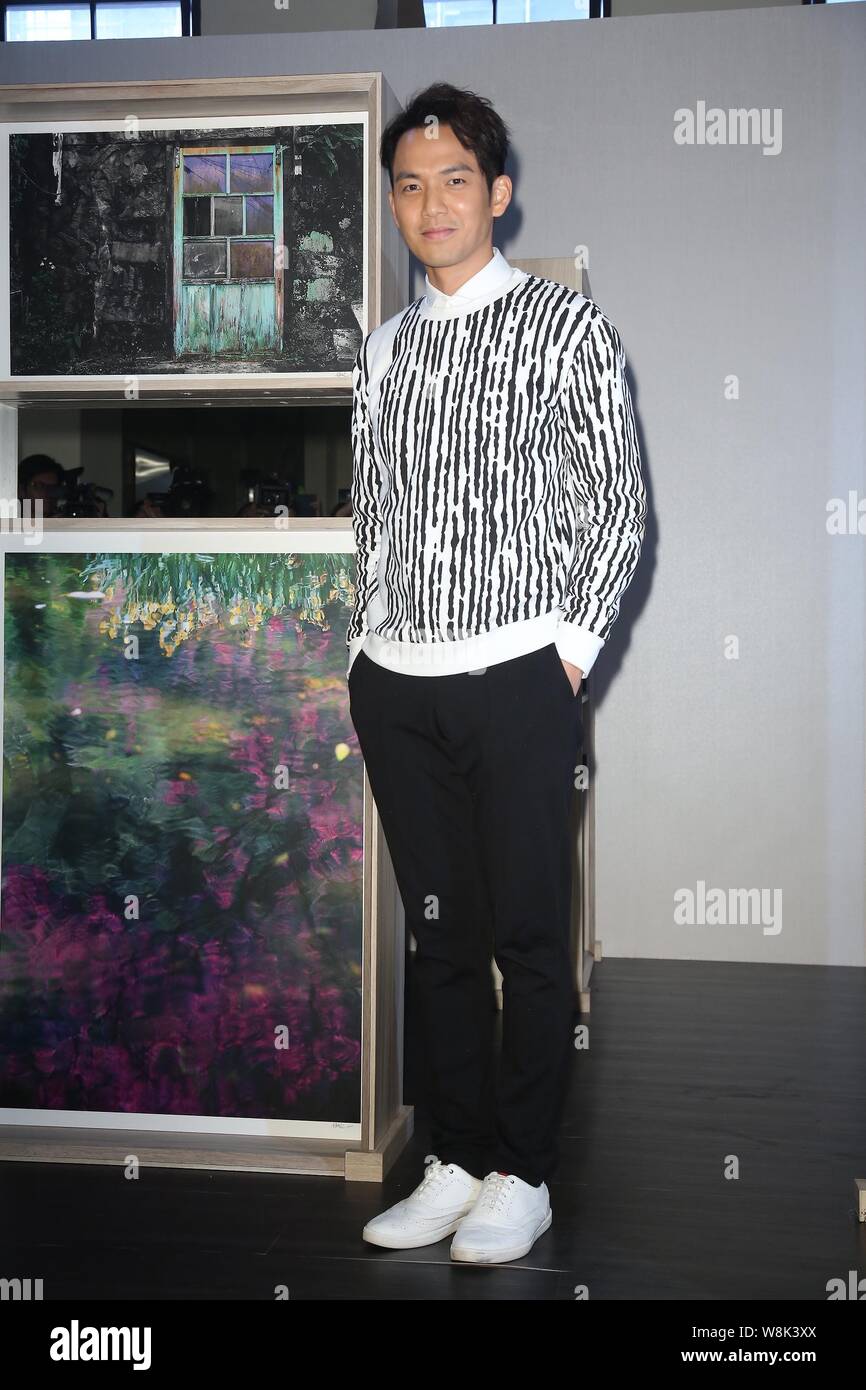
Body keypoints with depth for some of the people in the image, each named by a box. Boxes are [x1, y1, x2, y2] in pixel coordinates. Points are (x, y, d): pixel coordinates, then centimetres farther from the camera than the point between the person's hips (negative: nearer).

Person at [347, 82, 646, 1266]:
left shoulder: (564, 325, 1)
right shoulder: (383, 351, 15)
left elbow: (617, 506, -2)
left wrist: (570, 654, -7)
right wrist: (367, 649, 9)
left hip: (516, 680, -5)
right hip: (395, 684, 5)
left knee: (529, 937, 2)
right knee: (440, 935, 10)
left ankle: (524, 1176, 16)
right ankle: (457, 1160, 22)